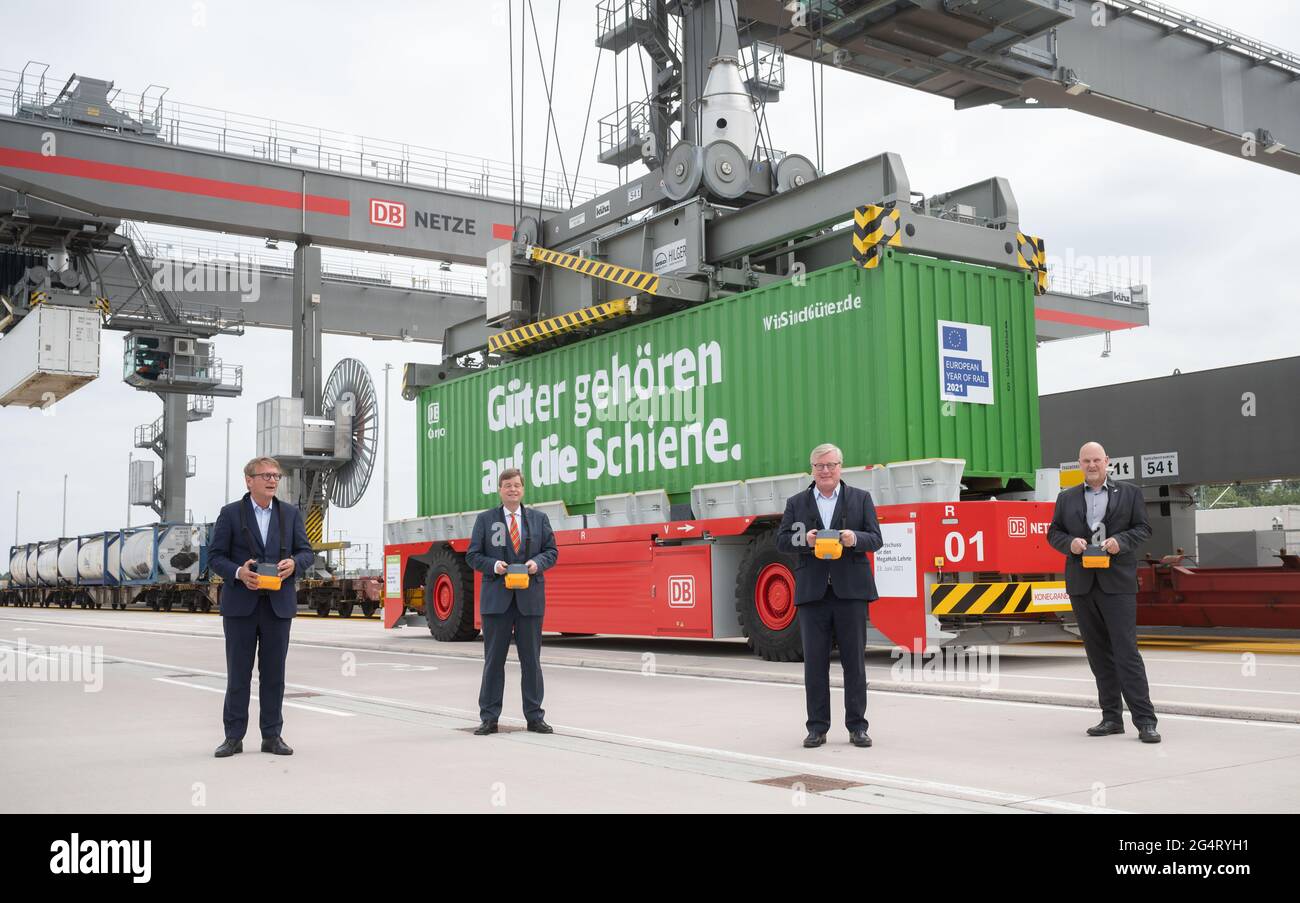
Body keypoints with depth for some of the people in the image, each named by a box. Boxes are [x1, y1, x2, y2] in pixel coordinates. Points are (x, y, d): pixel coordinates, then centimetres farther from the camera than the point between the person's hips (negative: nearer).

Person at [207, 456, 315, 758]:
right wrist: (238, 572, -17)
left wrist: (294, 564, -12)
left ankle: (272, 736, 14)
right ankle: (234, 736, 11)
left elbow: (306, 551, 10)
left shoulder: (291, 514, 9)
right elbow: (215, 555, 0)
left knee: (274, 673, 6)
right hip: (240, 604, -2)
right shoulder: (230, 514, 1)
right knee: (238, 673, 4)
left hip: (279, 604, 2)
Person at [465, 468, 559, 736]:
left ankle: (534, 717, 12)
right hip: (496, 598, -1)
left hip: (530, 597, 1)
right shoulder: (485, 519, 6)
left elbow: (551, 550, 10)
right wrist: (493, 566, -14)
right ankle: (489, 718, 8)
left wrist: (537, 562, -11)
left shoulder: (539, 518, 10)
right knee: (493, 659, 2)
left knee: (531, 659, 5)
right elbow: (473, 555, 4)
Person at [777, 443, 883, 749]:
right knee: (815, 663, 3)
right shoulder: (796, 503, 12)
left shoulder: (861, 498, 9)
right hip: (812, 593, 1)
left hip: (851, 591, -1)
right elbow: (782, 540, 5)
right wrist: (804, 539, -15)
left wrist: (855, 539, -17)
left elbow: (875, 539, 3)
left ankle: (857, 727, 11)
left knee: (854, 661, 3)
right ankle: (817, 727, 10)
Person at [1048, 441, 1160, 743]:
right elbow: (1053, 532, 13)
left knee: (1126, 650, -9)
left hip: (1117, 582, -3)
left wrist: (1121, 541, -14)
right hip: (1082, 584, 3)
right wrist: (1070, 543, -8)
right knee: (1098, 653, 8)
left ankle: (1145, 720, -7)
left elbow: (1143, 528, 4)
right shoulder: (1066, 498, 14)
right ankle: (1111, 717, 16)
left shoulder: (1130, 493, 8)